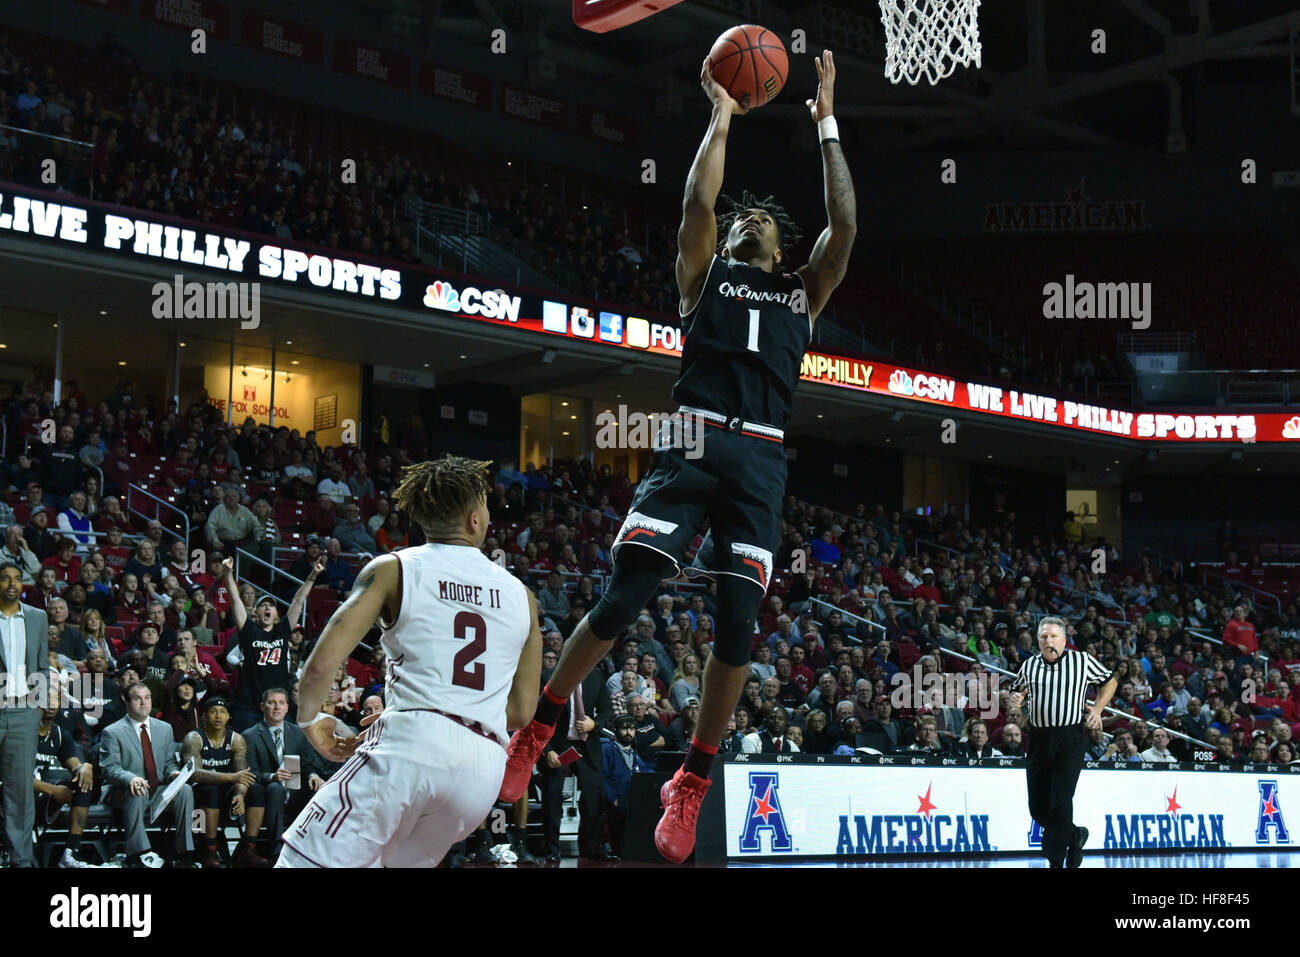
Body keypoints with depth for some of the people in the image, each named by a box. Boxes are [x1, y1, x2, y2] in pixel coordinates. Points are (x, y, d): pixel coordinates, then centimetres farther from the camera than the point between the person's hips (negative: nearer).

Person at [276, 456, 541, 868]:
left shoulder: (393, 569, 7)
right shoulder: (520, 594, 18)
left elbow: (322, 663, -2)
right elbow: (521, 711, 21)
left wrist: (309, 717, 17)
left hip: (413, 744, -5)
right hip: (485, 765, 5)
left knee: (303, 861, -4)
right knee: (398, 862, 24)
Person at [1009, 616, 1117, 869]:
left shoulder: (1082, 661, 3)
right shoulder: (1029, 666, 12)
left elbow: (1109, 681, 16)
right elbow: (1015, 691, 26)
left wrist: (1097, 709, 2)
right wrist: (1014, 698, 2)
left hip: (1071, 738, -4)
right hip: (1039, 740, 4)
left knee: (1060, 802, -12)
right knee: (1038, 808, 4)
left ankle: (1055, 861, -8)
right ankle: (1074, 835, 30)